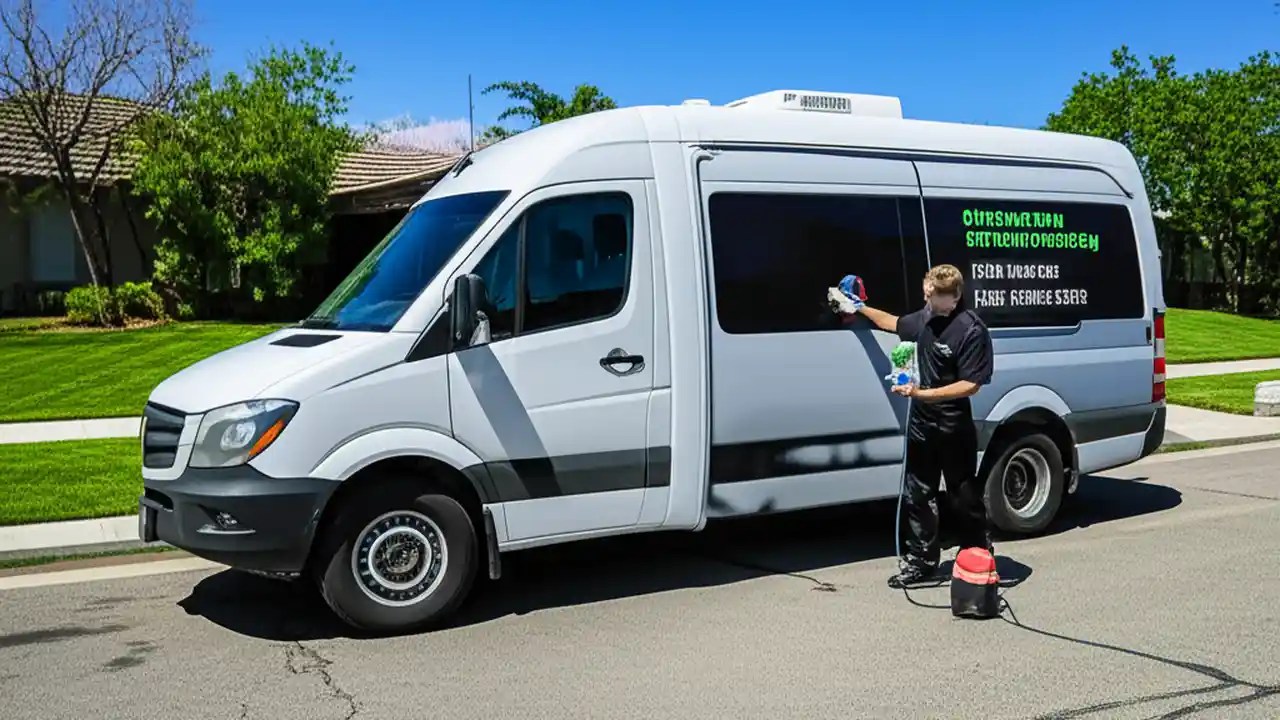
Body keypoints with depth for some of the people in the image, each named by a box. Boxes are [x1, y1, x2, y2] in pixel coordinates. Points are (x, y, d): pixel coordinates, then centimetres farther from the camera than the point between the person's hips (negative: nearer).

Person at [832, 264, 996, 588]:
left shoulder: (972, 330, -18)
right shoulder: (924, 317, 3)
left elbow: (970, 385, -21)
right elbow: (895, 323, 26)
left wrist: (922, 393, -26)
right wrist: (860, 308, 30)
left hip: (954, 428, -7)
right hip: (922, 424, 7)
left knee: (964, 497, 6)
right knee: (917, 495, 11)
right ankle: (920, 560, 20)